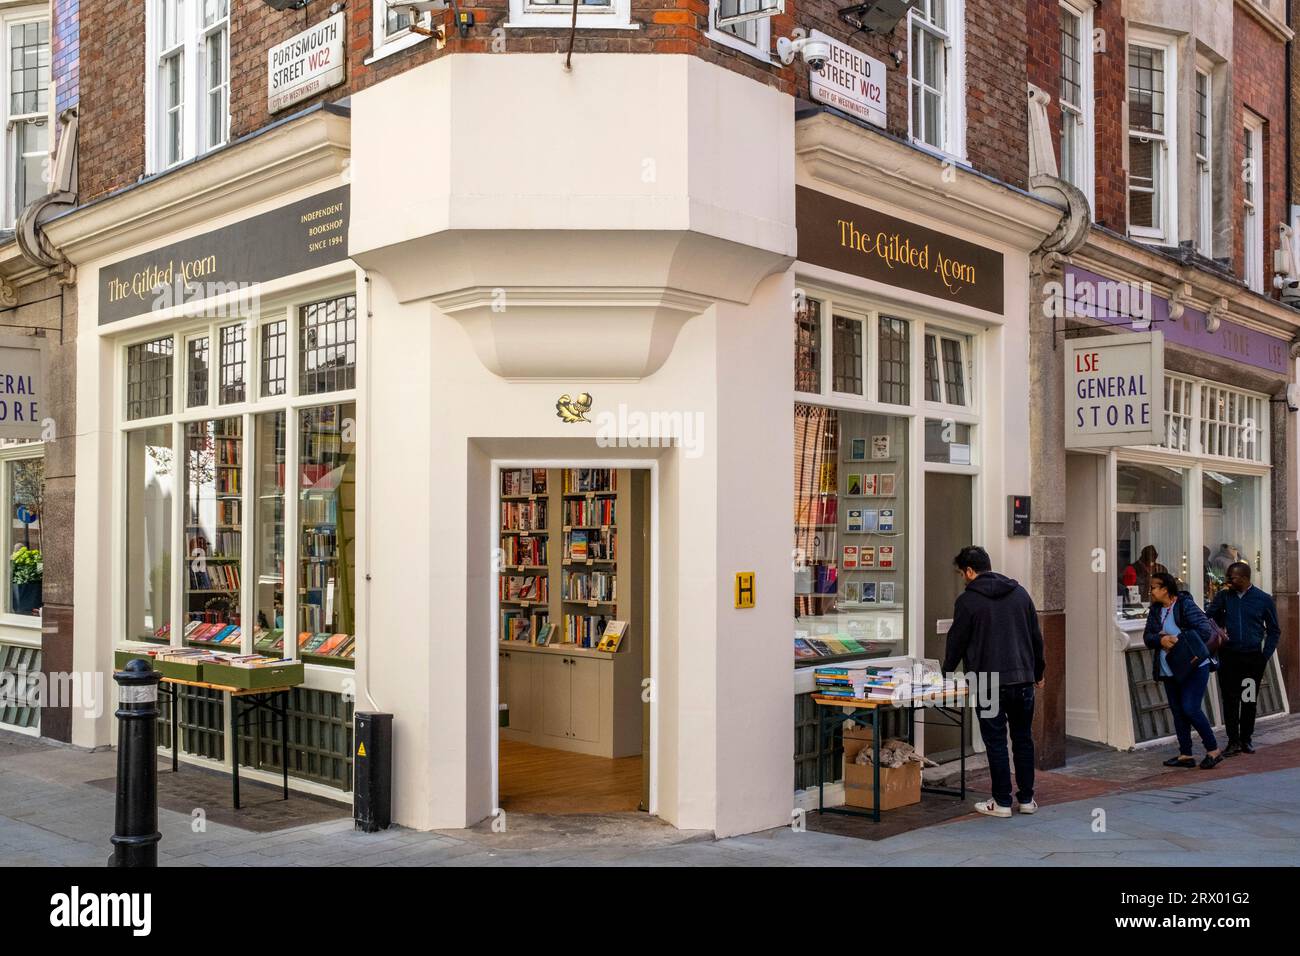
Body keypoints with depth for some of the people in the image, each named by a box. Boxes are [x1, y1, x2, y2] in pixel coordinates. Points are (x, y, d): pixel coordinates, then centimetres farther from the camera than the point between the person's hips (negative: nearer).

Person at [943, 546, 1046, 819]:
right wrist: (1038, 672, 22)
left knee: (996, 742, 2)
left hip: (989, 682, -5)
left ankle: (1002, 802, 6)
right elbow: (1036, 637, 13)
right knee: (1023, 739, 13)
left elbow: (957, 642, -1)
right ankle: (1026, 799, 17)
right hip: (1023, 680, 5)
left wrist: (946, 674, 14)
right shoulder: (1019, 592, 9)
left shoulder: (968, 600, -6)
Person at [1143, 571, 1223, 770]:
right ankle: (1186, 755, 17)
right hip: (1169, 670, 7)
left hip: (1194, 666, -7)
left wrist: (1178, 639, -20)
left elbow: (1205, 631, -17)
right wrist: (1161, 640, -16)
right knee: (1177, 711, 9)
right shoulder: (1155, 610, 9)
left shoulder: (1186, 605, -12)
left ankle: (1214, 750, 3)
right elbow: (1147, 637, 5)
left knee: (1190, 708, -12)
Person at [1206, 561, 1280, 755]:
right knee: (1230, 699, -1)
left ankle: (1246, 739, 20)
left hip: (1253, 658, 0)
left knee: (1249, 701, 8)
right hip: (1229, 657, 0)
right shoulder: (1224, 596, 4)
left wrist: (1265, 656, -1)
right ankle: (1233, 741, 5)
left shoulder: (1264, 599, 1)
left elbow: (1274, 631, 7)